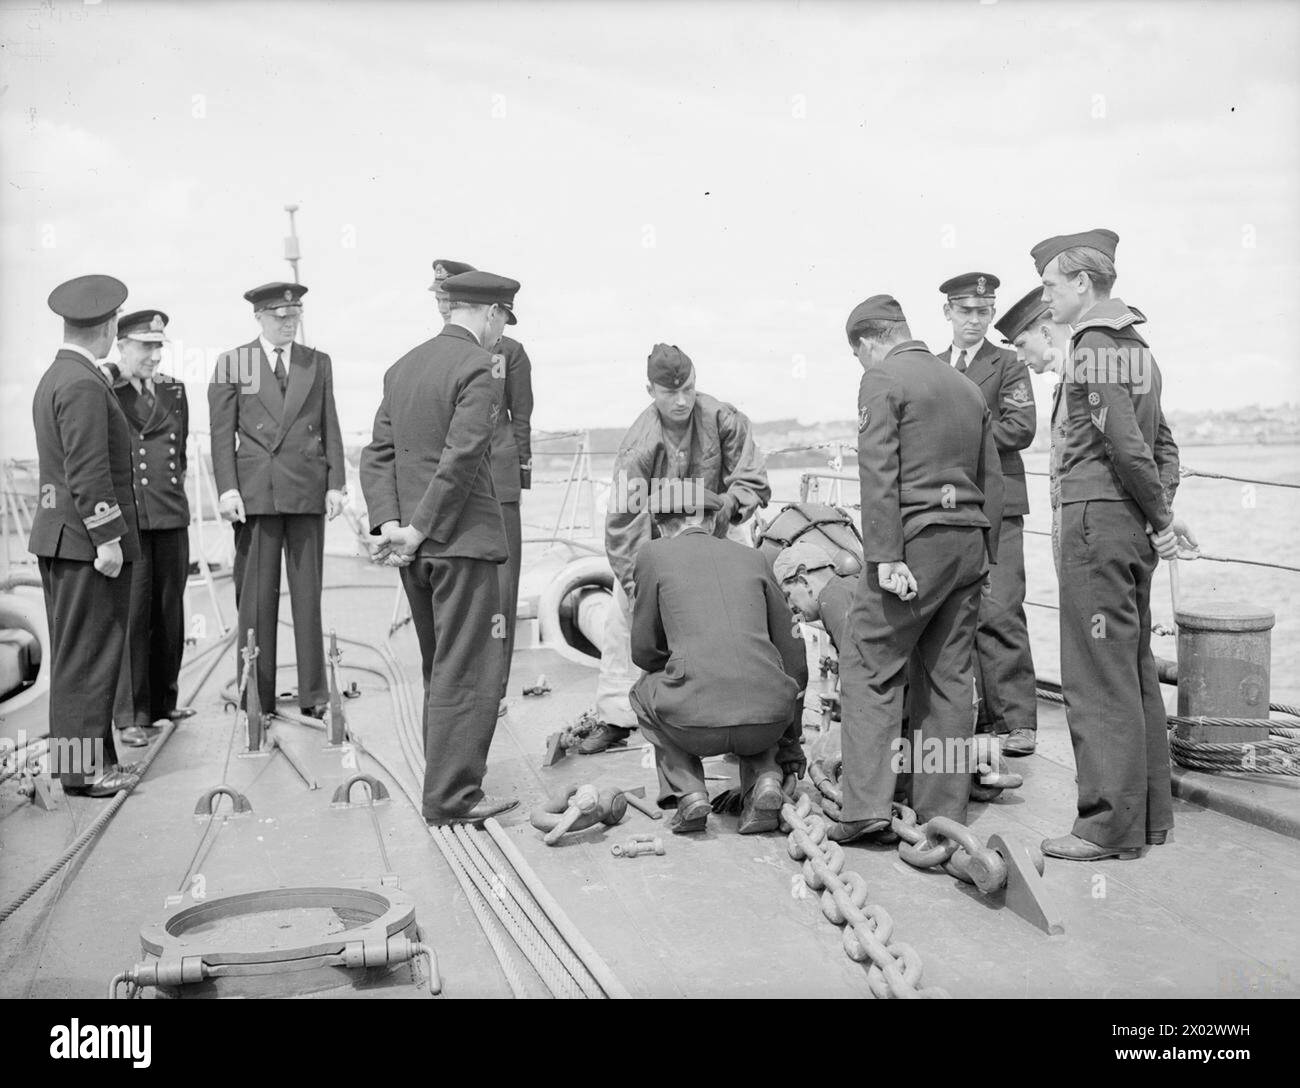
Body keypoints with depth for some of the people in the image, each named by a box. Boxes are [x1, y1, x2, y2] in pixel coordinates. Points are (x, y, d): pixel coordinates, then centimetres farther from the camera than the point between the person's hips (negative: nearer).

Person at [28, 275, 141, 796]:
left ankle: (74, 753, 24)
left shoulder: (54, 378, 15)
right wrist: (107, 538, -20)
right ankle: (85, 767, 0)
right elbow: (88, 471, -21)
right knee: (90, 652, -5)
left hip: (57, 536, 10)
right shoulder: (84, 386, -16)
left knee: (73, 651, 15)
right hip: (86, 537, -10)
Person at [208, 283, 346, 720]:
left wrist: (336, 483, 3)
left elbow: (330, 428, 11)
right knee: (255, 594, 0)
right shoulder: (232, 364, 7)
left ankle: (313, 695, 7)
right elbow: (222, 432, 3)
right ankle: (257, 697, 6)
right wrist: (227, 489, -7)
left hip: (308, 492, 2)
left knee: (308, 592, 3)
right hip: (255, 494, -1)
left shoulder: (318, 363, 13)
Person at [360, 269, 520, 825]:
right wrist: (421, 529, -13)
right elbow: (460, 460, -19)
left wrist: (389, 522, -1)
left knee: (440, 670, 18)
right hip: (463, 539, -8)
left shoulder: (402, 367, 13)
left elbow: (378, 452, 8)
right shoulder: (480, 370, -12)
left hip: (417, 548, 8)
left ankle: (445, 782, 28)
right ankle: (452, 796, 0)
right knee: (468, 674, -2)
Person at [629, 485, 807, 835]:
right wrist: (790, 740, 33)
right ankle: (765, 777, 11)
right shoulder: (752, 557, 19)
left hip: (696, 724, -2)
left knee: (645, 690, 32)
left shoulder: (654, 554, 11)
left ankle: (687, 792, 12)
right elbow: (793, 654, 22)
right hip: (768, 723, 2)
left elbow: (644, 652, 15)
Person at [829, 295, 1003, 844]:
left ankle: (865, 807, -7)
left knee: (870, 669, -2)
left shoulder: (882, 380, -3)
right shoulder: (966, 386, 19)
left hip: (917, 540, -7)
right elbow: (992, 480, 18)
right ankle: (945, 814, 14)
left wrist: (885, 556, -17)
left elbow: (879, 473, -14)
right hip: (969, 543, 7)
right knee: (950, 678, 10)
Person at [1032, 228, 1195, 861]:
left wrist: (1161, 518, -10)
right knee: (1135, 670, 13)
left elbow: (1127, 445, -19)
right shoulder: (1136, 346, 18)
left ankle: (1111, 826, -1)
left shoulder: (1094, 348, -11)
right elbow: (1162, 442, 19)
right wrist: (1163, 514, 11)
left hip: (1096, 518, -9)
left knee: (1099, 676, -5)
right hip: (1133, 524, 9)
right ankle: (1150, 815, 20)